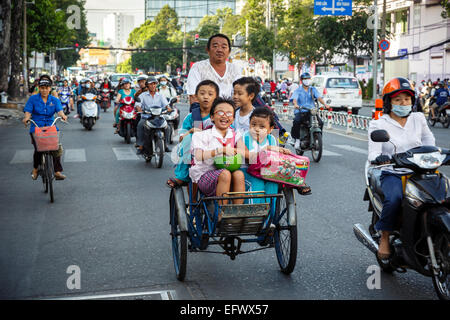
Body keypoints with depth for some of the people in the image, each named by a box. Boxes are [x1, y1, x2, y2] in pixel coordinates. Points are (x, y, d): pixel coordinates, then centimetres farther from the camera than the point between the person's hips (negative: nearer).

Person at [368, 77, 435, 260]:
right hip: (392, 174, -3)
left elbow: (428, 140, 25)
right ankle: (384, 238, -13)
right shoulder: (379, 125, 0)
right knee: (394, 199, -35)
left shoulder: (418, 119, 12)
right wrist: (378, 157, -34)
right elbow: (373, 152, -11)